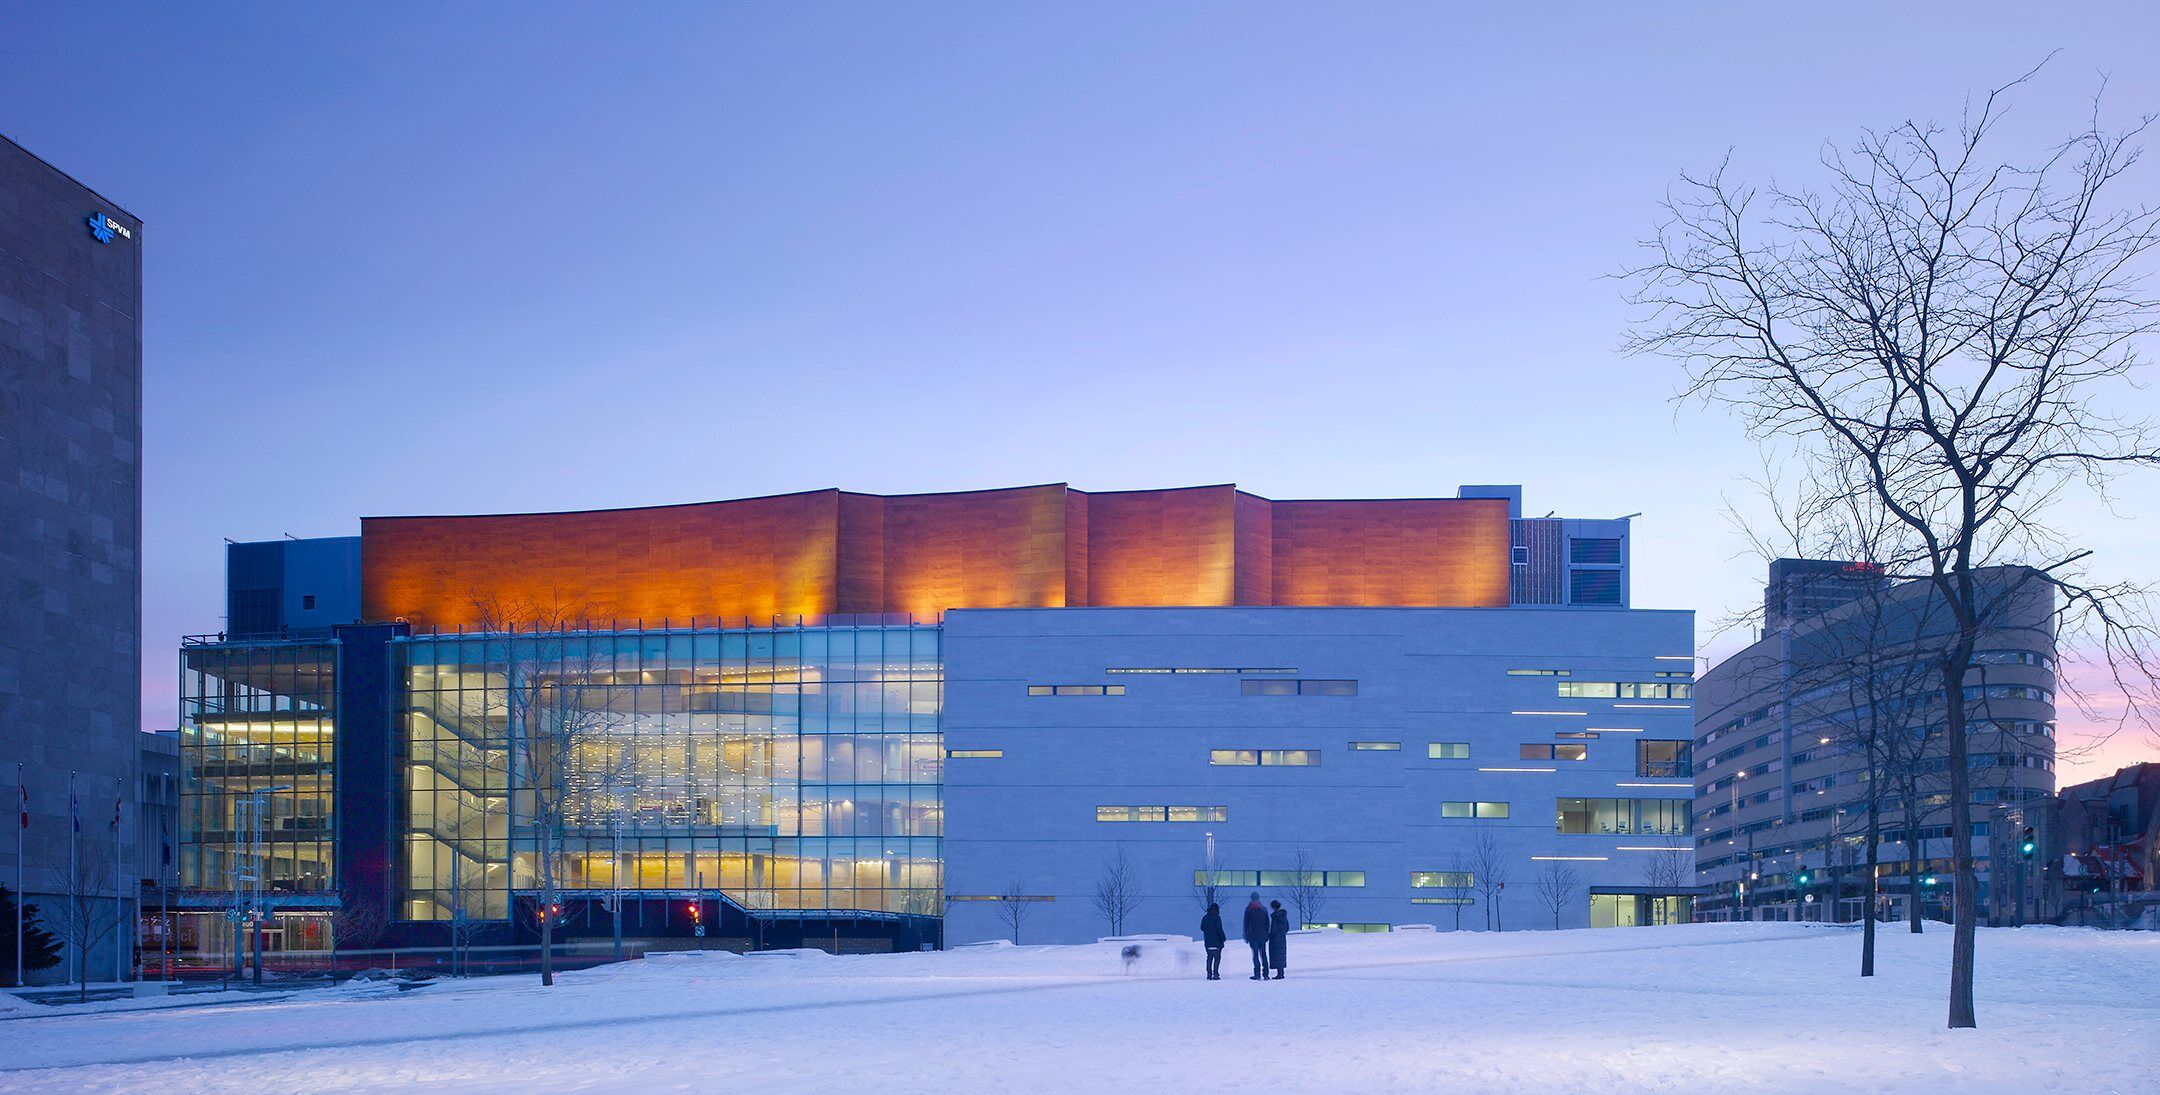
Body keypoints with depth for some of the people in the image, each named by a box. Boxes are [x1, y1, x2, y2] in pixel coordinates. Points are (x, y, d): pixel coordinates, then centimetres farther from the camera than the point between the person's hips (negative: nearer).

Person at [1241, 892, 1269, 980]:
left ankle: (1257, 974, -7)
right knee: (1263, 954, 8)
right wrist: (1267, 935, 13)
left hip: (1253, 935, -3)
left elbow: (1246, 924, -2)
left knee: (1255, 955, -1)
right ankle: (1265, 974, 5)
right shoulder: (1264, 909, 5)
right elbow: (1267, 923, 8)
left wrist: (1246, 936, 2)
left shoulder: (1248, 909, -2)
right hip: (1262, 935, 3)